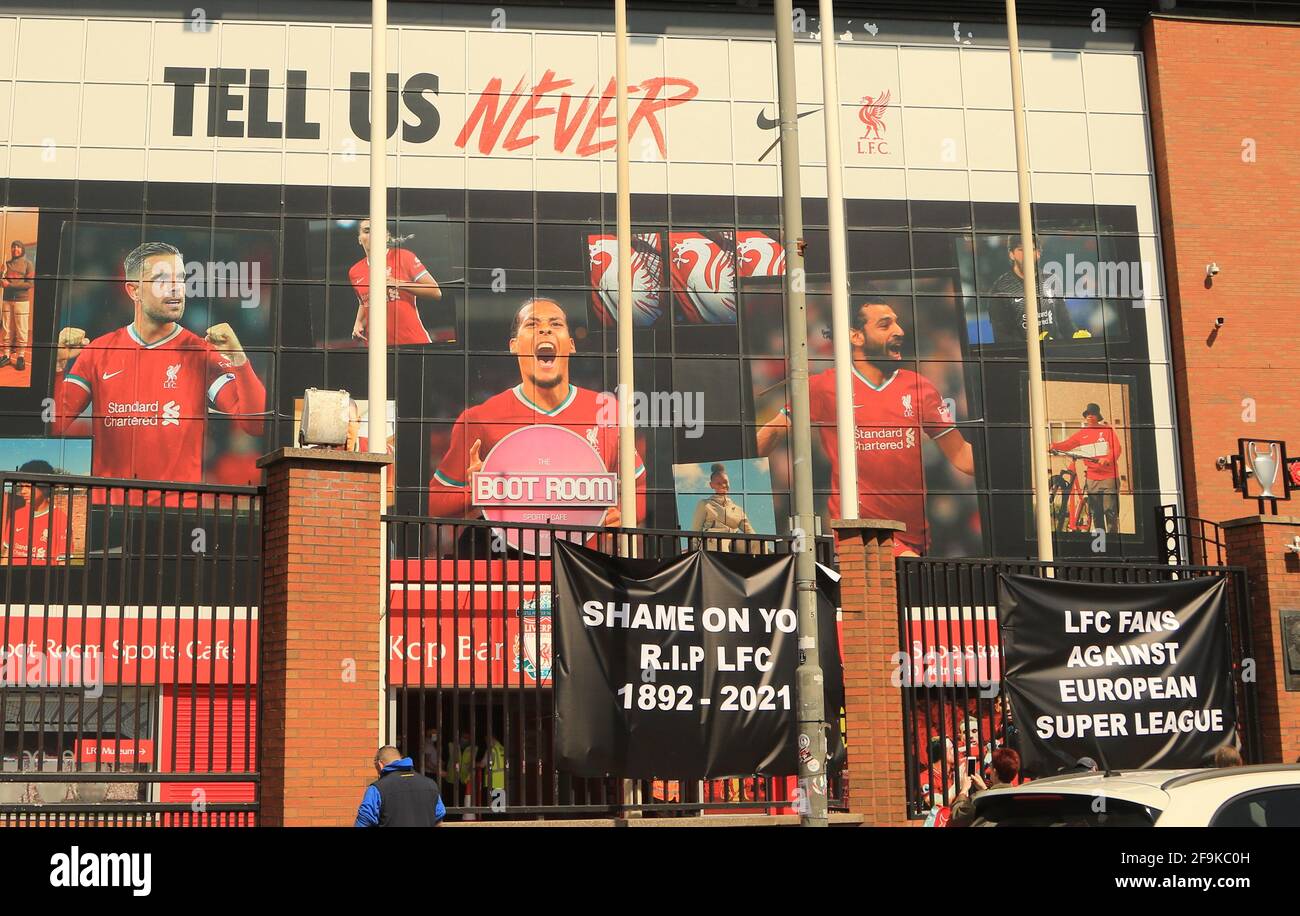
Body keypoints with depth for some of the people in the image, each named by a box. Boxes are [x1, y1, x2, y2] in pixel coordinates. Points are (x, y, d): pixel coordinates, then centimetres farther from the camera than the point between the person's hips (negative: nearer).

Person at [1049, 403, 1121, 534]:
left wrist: (1108, 459, -26)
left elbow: (1116, 449, -6)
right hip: (1091, 478, 3)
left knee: (1111, 511, -5)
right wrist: (1053, 446, -19)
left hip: (1109, 477, -3)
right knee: (1095, 513, 5)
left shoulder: (1107, 430, 5)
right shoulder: (1082, 434, 13)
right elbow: (1067, 444, 2)